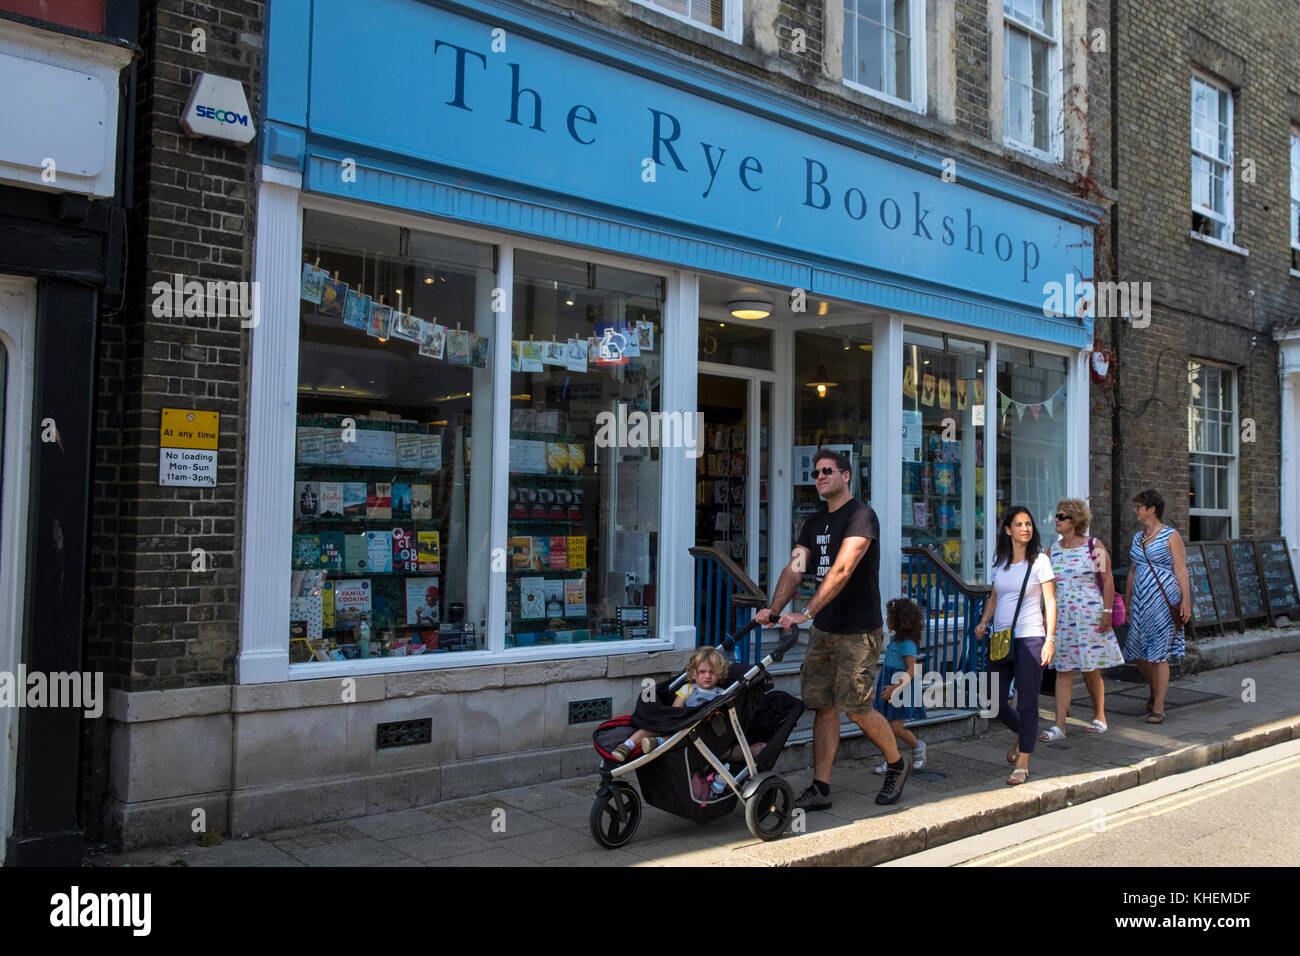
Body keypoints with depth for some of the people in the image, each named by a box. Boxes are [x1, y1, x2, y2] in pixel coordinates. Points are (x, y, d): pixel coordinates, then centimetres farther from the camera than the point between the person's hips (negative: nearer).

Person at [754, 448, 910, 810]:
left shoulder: (861, 515, -12)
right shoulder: (814, 523, 12)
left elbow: (841, 570, -24)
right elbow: (793, 570, 3)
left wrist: (807, 612, -31)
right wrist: (774, 610, -13)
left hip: (858, 631, -7)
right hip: (823, 630, 7)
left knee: (856, 708, -4)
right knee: (823, 706, 6)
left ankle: (897, 764, 21)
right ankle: (820, 788, 12)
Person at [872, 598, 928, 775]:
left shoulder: (907, 644, -17)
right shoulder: (896, 640, 12)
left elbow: (912, 671, -23)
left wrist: (895, 687, -31)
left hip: (902, 690, -9)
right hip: (890, 690, 9)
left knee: (896, 727, -9)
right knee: (887, 726, 7)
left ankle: (918, 747, 16)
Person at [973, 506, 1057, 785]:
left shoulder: (1039, 560, -2)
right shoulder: (999, 561, 10)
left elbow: (1050, 602, -4)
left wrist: (1050, 639, -11)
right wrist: (983, 622, 3)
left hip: (1029, 638, -4)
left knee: (1027, 703, -2)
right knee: (997, 703, 6)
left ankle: (1022, 765, 8)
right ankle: (1021, 734, 37)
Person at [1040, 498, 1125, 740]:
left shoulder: (1094, 546, -4)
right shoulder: (1052, 551, 10)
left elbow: (1108, 580, -5)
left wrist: (1107, 612, -12)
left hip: (1090, 615, -4)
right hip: (1061, 617, 4)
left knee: (1090, 669, 3)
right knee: (1063, 670, 1)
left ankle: (1099, 717, 24)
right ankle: (1059, 726, 1)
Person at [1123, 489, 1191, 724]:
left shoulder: (1170, 536, -5)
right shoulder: (1137, 538, 13)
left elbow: (1181, 571, -9)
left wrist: (1185, 601, -15)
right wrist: (1126, 604, 17)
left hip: (1163, 601, -6)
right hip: (1141, 602, 6)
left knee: (1158, 655, -5)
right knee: (1139, 653, 8)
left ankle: (1158, 708, 2)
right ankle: (1155, 692, 33)